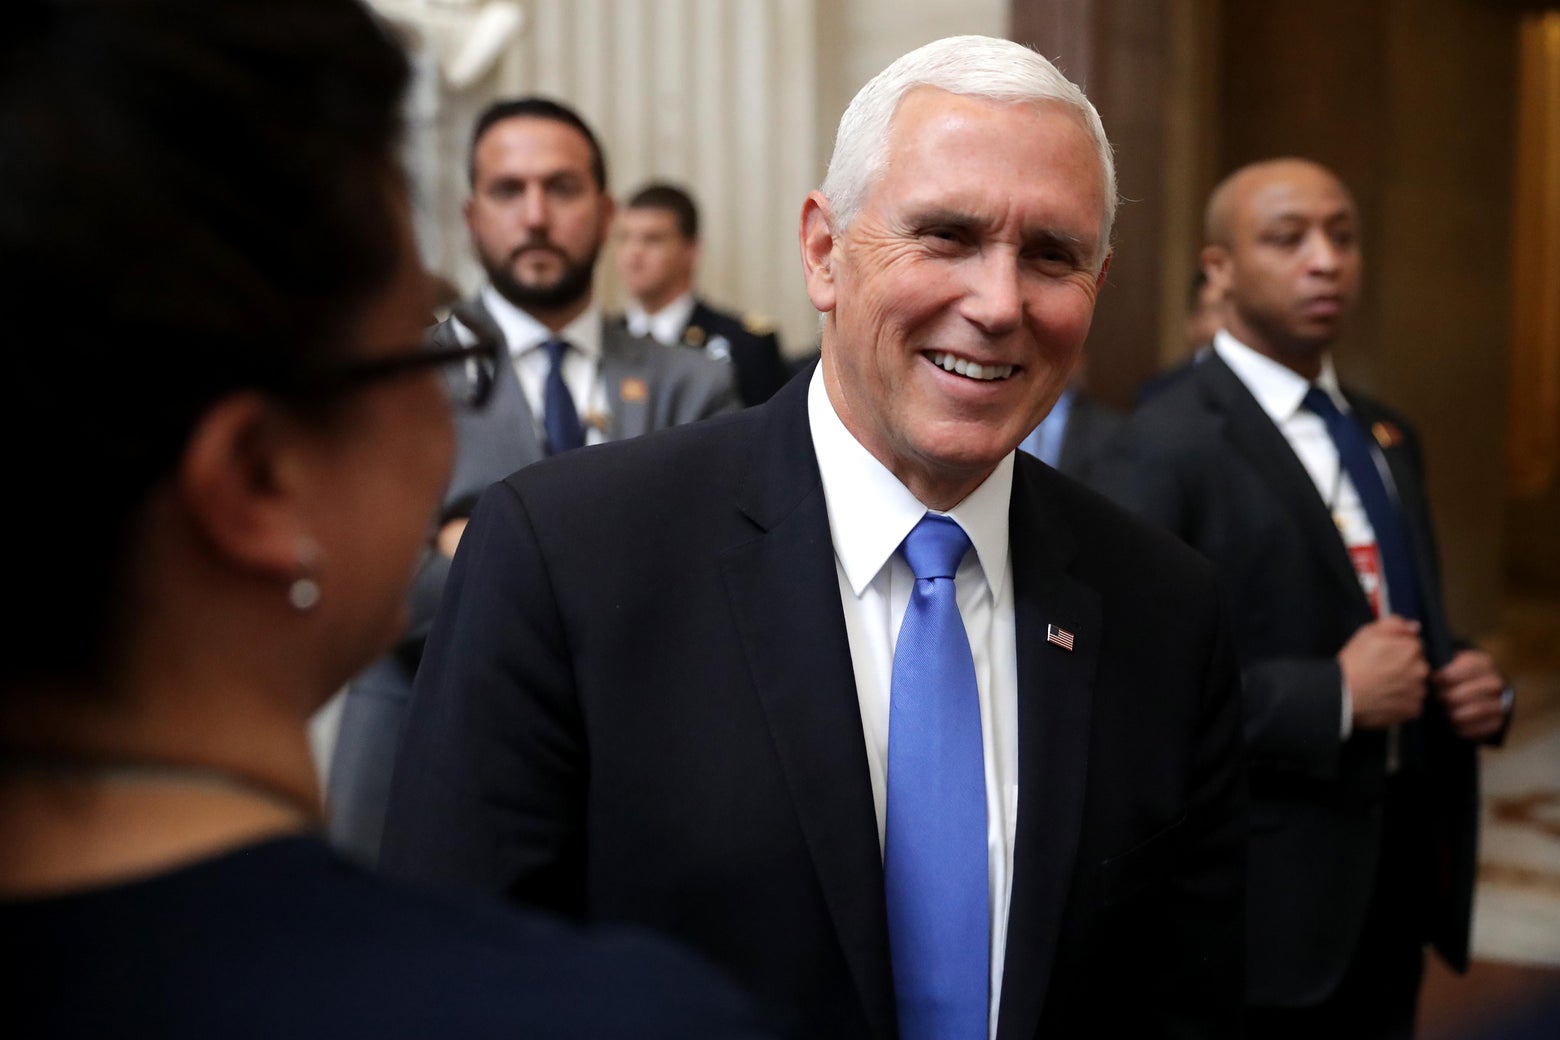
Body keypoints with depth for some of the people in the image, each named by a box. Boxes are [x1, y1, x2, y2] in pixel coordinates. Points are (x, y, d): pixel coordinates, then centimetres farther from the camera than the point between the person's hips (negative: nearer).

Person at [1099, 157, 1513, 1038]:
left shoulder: (1388, 437, 12)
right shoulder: (1175, 444, -14)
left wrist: (1470, 686, 0)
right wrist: (1335, 697, -22)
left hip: (1400, 868, 7)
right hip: (1263, 887, -7)